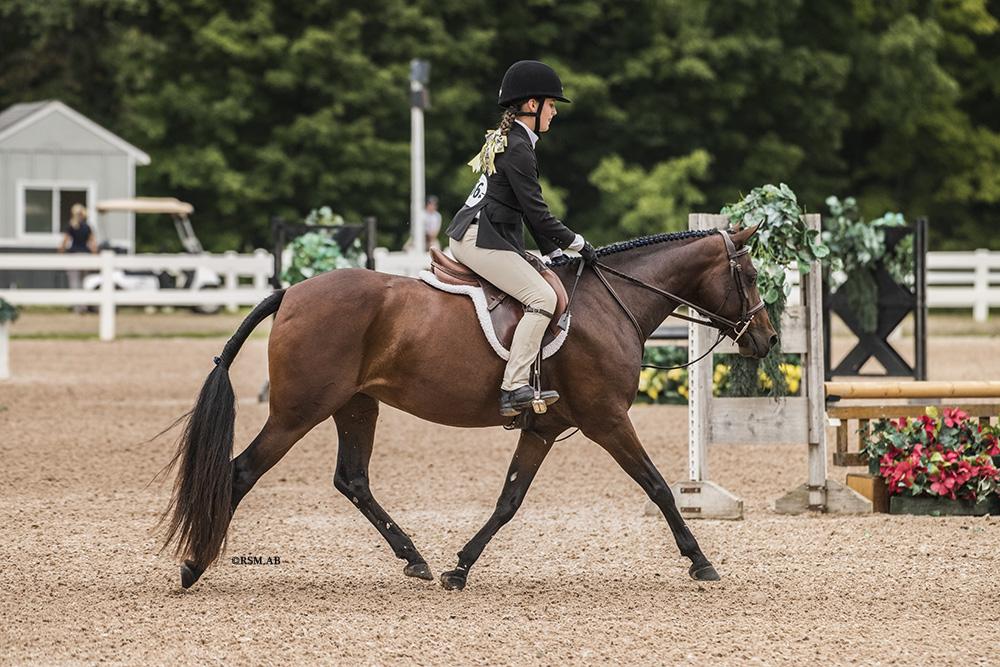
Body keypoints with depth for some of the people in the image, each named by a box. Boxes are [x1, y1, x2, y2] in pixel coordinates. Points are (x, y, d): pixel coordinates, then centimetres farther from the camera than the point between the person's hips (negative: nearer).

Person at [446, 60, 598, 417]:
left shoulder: (505, 140, 18)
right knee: (542, 297, -20)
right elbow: (537, 213, -15)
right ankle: (514, 388, -28)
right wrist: (577, 243, -5)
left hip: (472, 235, 11)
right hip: (481, 240, -11)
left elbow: (529, 211, 22)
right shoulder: (518, 150, -14)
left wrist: (553, 251, 18)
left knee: (547, 281, 16)